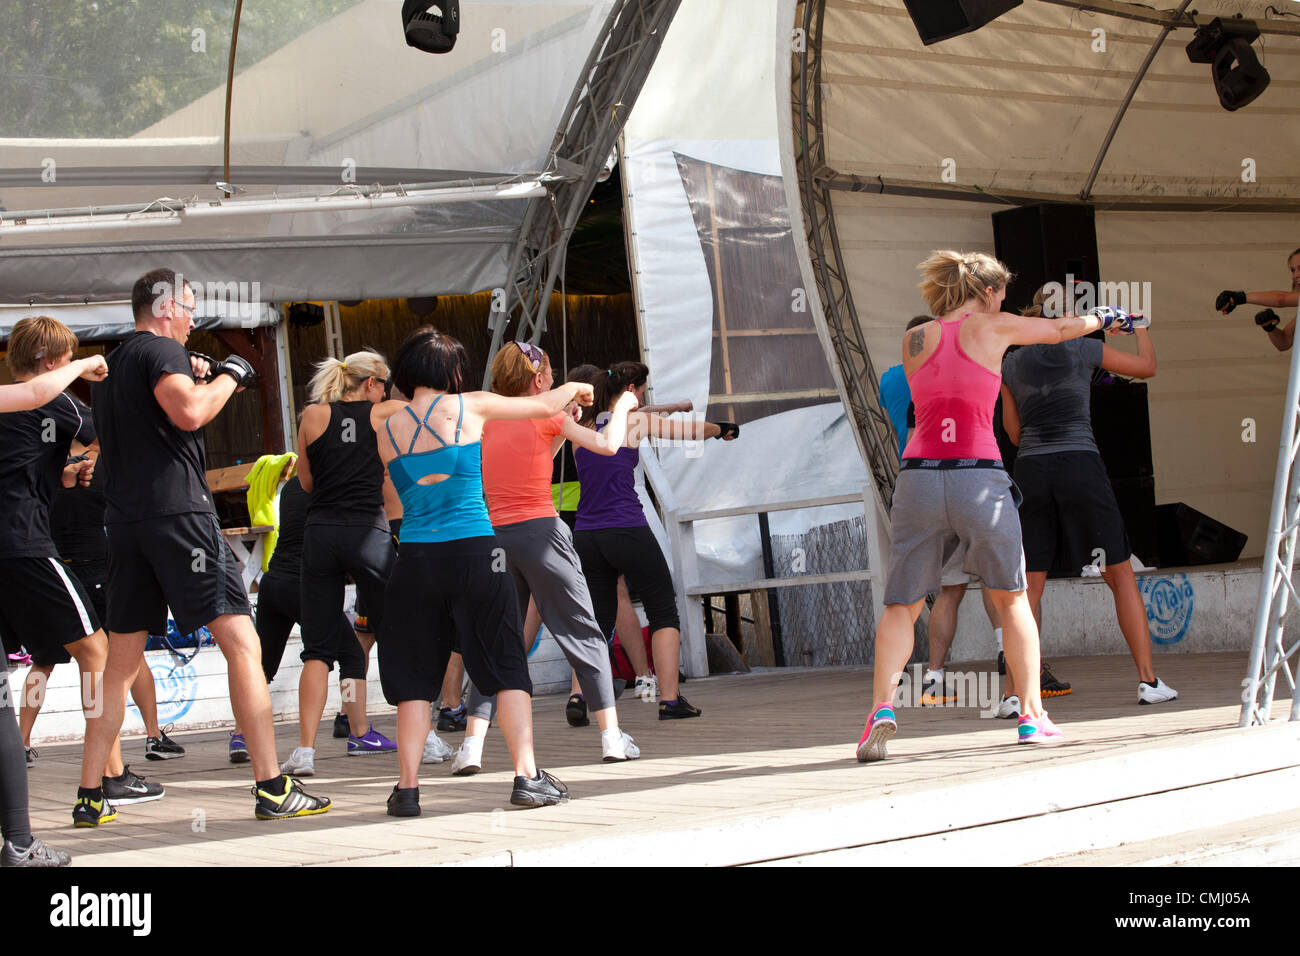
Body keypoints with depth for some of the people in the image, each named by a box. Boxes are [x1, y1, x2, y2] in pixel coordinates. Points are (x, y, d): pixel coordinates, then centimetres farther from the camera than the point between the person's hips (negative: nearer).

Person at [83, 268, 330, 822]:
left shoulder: (111, 366, 22)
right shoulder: (162, 350, -3)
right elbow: (189, 413, -21)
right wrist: (228, 377, -4)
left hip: (124, 520, 8)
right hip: (177, 508, -8)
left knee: (121, 662, 12)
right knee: (242, 645, -9)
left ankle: (90, 797, 11)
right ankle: (271, 788, -15)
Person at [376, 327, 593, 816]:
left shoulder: (389, 431, 7)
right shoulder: (469, 407, 1)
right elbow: (545, 406, 12)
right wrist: (575, 388, 34)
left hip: (416, 558, 2)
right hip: (474, 552, -2)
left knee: (415, 674, 9)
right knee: (506, 666, 6)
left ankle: (408, 787, 3)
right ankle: (527, 775, -1)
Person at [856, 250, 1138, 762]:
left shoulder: (914, 341, 12)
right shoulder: (991, 327, 6)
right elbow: (1061, 329, 22)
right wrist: (1105, 318, 42)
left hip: (918, 475, 2)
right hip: (980, 477, -2)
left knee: (900, 606, 9)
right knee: (1012, 599, 17)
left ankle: (882, 706, -12)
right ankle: (1032, 715, 17)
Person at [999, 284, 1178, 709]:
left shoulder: (1011, 364, 11)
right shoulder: (1084, 350, 4)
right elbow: (1146, 367, 18)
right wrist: (1138, 325, 34)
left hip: (1031, 471, 2)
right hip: (1081, 467, -2)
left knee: (1028, 586, 6)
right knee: (1121, 576, 7)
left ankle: (1014, 690, -3)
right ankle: (1148, 679, 1)